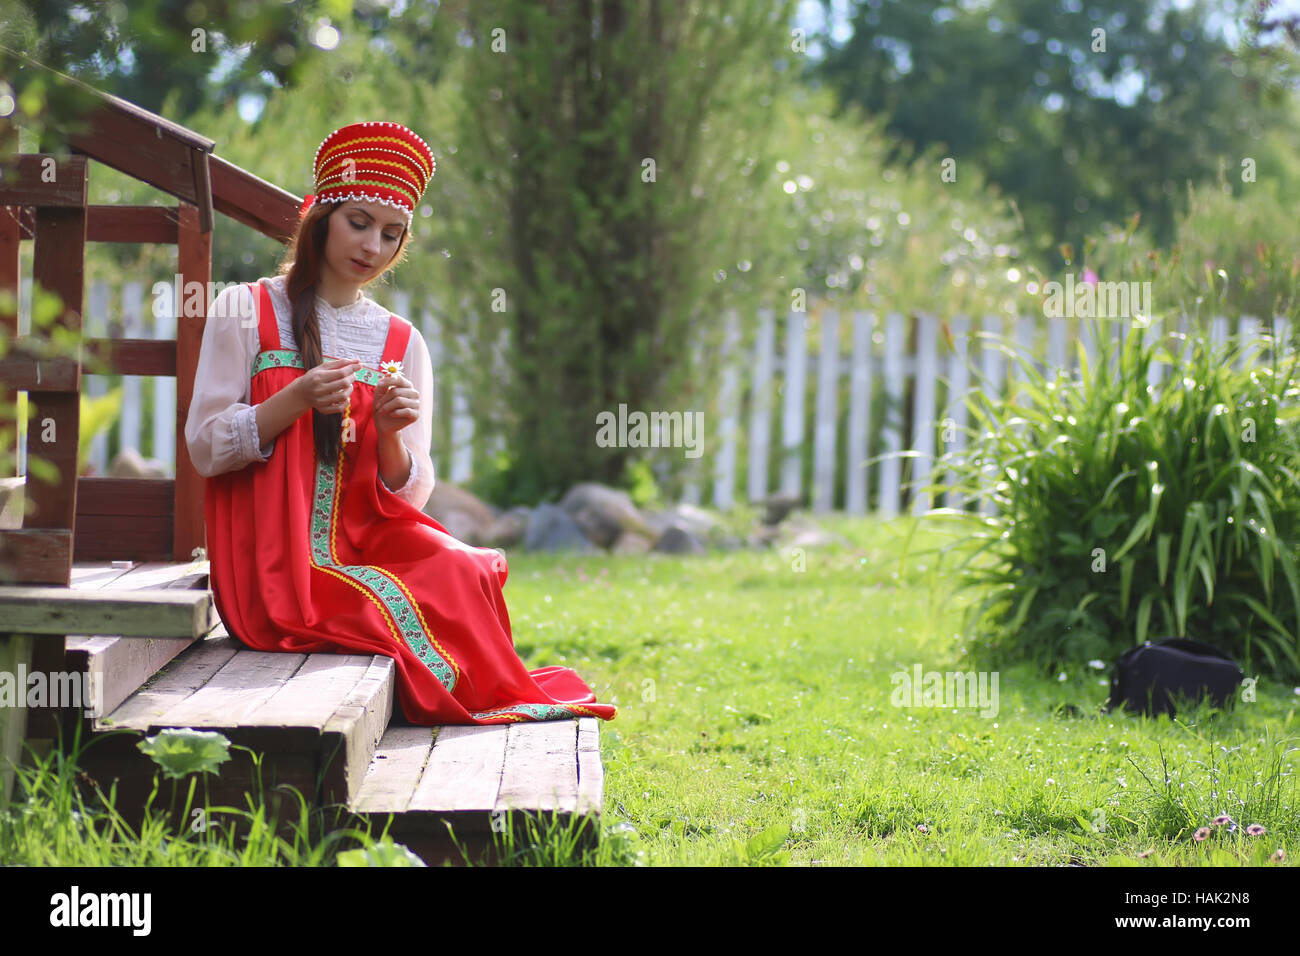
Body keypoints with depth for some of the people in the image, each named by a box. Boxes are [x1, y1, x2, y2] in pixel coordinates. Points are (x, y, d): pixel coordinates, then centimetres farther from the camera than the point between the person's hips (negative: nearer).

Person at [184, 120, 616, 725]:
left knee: (465, 573, -27)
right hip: (272, 565, -3)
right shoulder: (245, 311, 4)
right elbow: (204, 449, -2)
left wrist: (392, 432, -12)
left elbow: (409, 496, 9)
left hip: (367, 546, 3)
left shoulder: (402, 344, 13)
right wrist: (295, 400, -16)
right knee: (403, 606, -29)